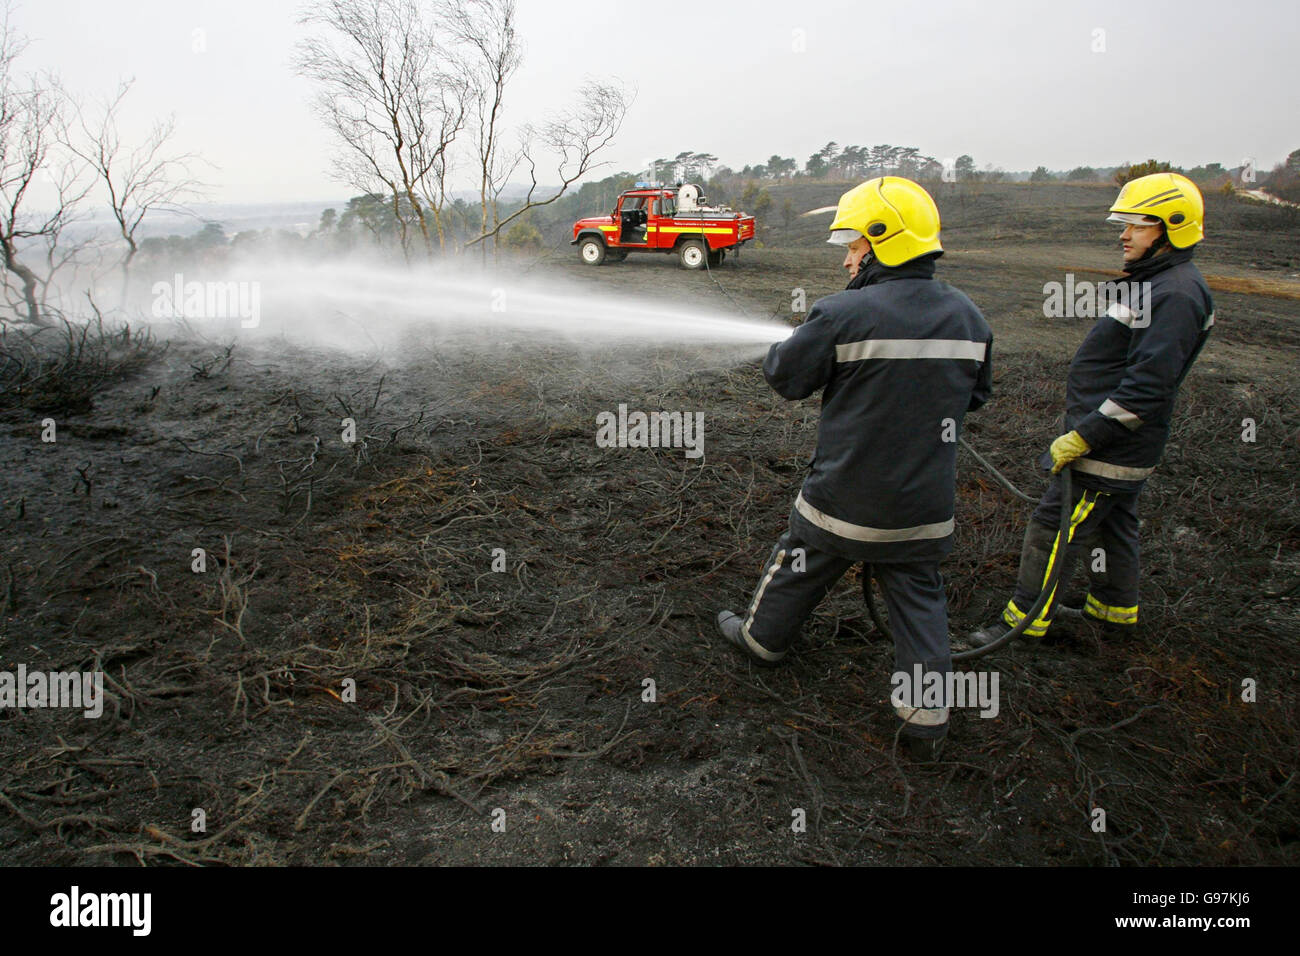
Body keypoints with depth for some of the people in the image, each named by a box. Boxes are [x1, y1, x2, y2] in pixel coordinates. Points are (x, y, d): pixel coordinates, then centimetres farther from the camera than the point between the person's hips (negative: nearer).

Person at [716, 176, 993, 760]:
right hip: (925, 505, 4)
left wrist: (782, 348, 14)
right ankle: (927, 720, 20)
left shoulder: (843, 316, -19)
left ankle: (763, 637, 43)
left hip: (846, 497, -4)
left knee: (799, 569, 20)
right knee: (919, 600, 15)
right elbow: (976, 395, 13)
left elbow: (786, 377, -7)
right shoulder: (968, 317, 0)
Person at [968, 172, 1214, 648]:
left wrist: (1082, 438, -27)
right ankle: (1114, 615, 36)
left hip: (1111, 446, -10)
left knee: (1054, 527, -2)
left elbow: (1147, 387, -28)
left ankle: (1023, 621, 10)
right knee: (1110, 524, 21)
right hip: (1119, 443, 10)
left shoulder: (1177, 296, -21)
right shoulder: (1159, 282, 12)